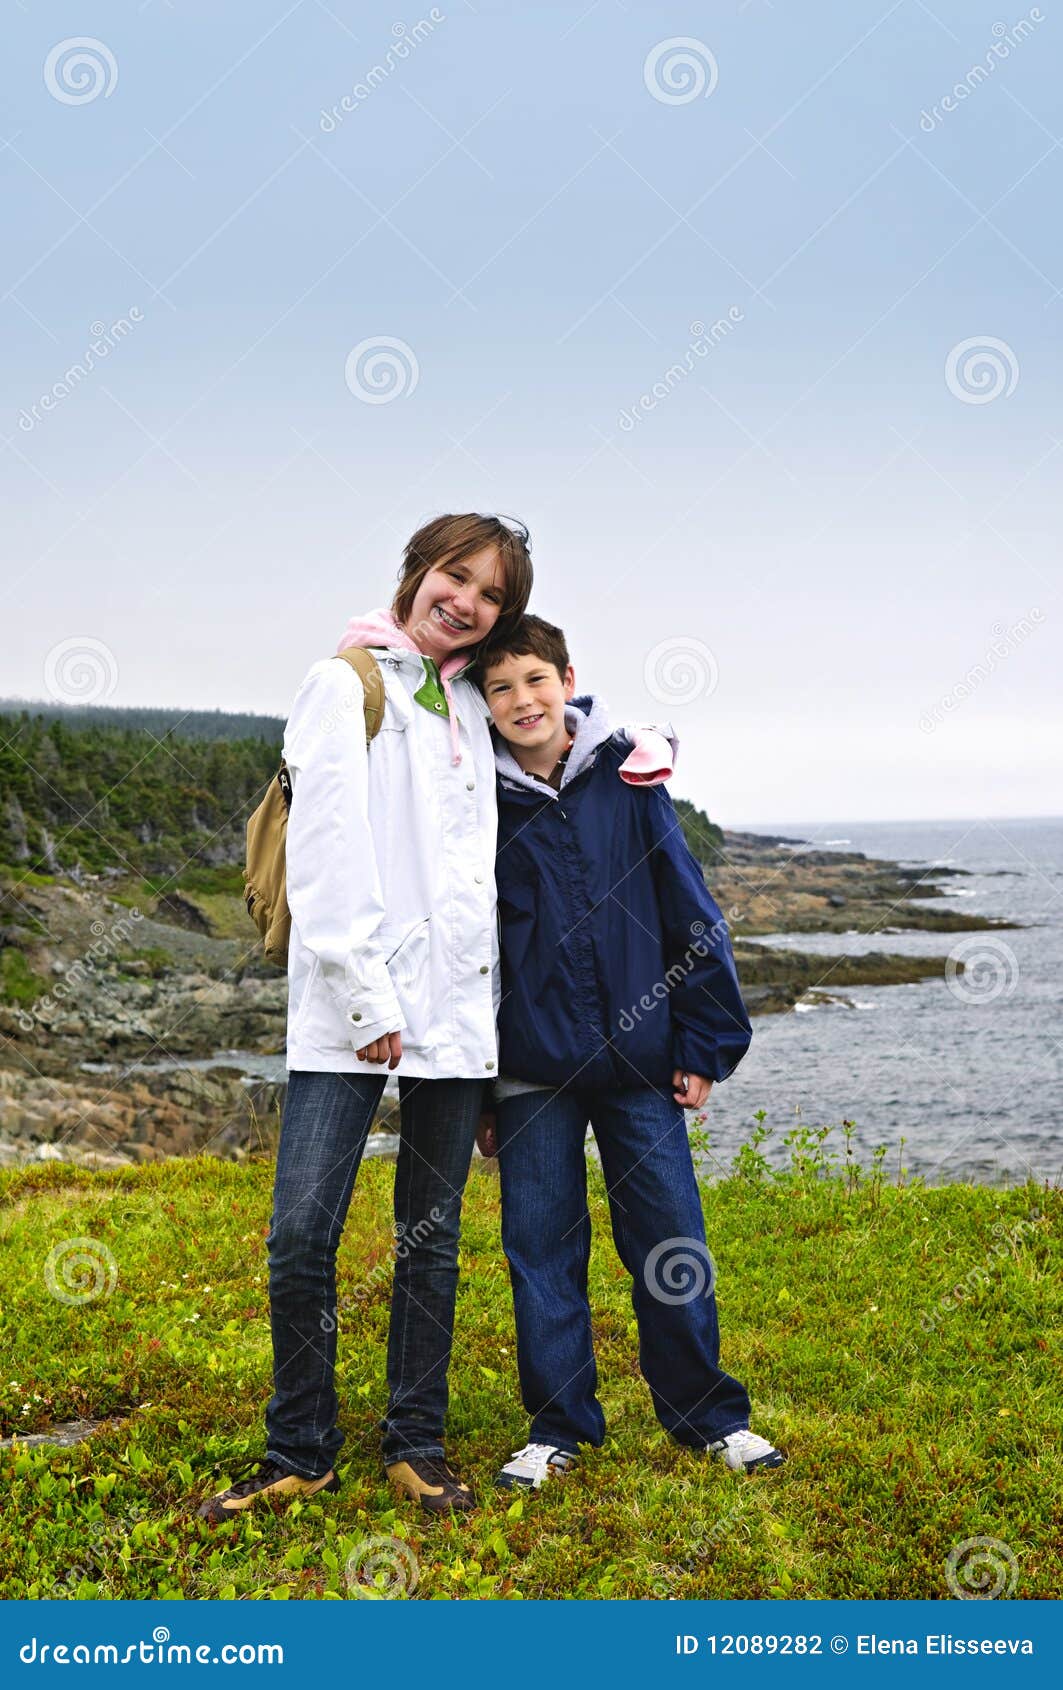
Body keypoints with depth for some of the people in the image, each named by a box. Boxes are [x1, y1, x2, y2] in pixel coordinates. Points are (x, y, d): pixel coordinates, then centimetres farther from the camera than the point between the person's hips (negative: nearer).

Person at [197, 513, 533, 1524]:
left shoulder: (472, 706, 17)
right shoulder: (345, 683, 2)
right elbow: (326, 851, -8)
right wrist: (364, 996, -14)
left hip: (456, 1005, 5)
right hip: (347, 1004, -5)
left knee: (432, 1237, 9)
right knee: (301, 1234, -8)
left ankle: (416, 1443, 20)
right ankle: (300, 1453, 9)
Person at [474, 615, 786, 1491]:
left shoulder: (629, 779, 1)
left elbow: (690, 911, 4)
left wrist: (705, 1042, 1)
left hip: (640, 1060, 0)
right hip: (533, 1068, 0)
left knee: (671, 1239, 6)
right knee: (542, 1248, 5)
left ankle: (710, 1414, 22)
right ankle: (558, 1428, 19)